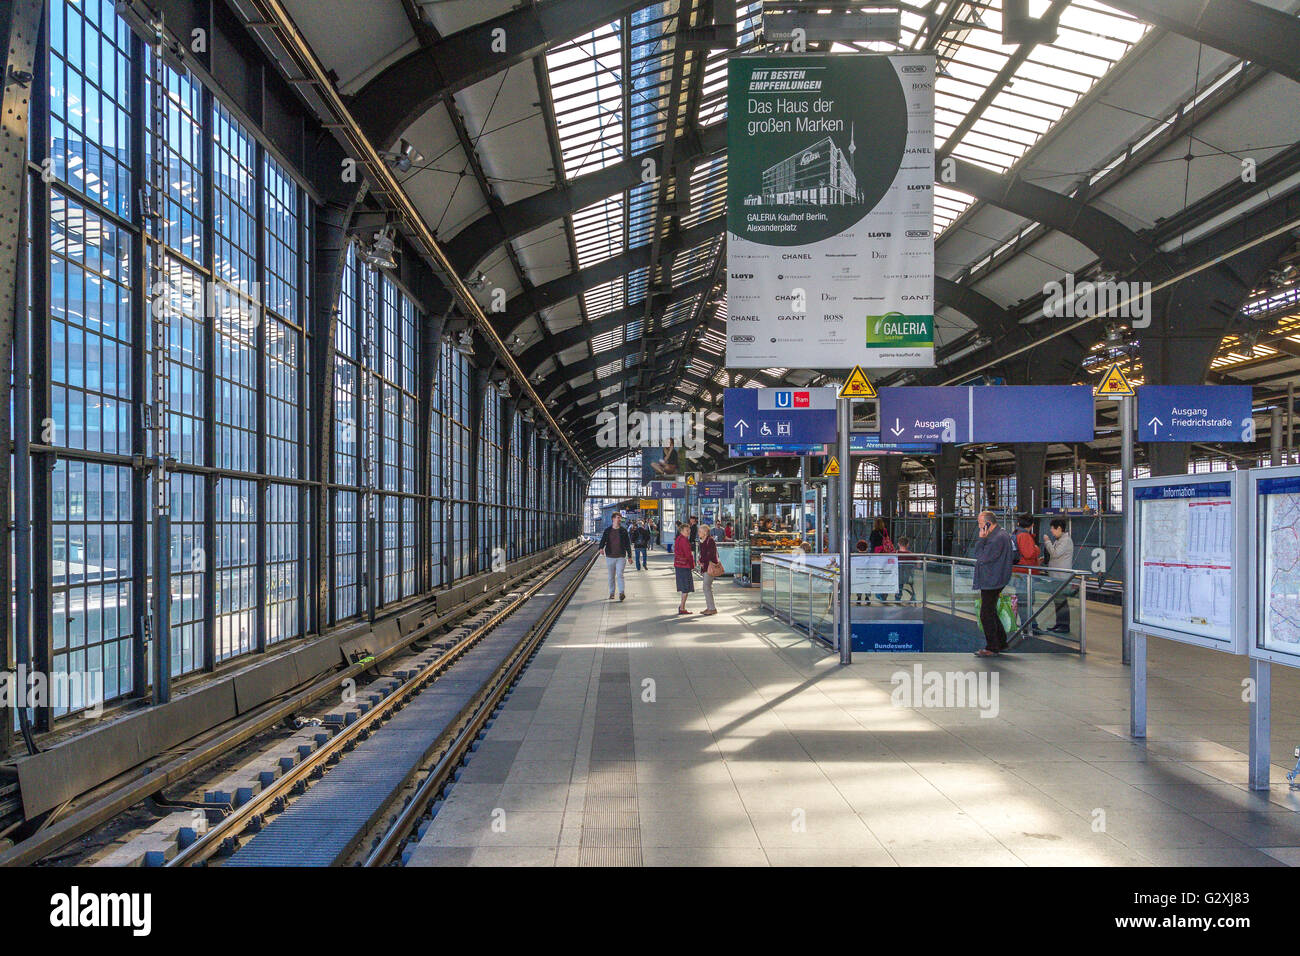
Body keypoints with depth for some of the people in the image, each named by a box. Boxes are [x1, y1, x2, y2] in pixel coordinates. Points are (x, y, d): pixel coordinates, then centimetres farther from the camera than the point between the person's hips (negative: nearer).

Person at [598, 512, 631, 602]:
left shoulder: (623, 531, 5)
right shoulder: (607, 530, 5)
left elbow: (627, 544, 9)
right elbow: (603, 540, 3)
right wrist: (601, 548, -20)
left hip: (621, 557, -2)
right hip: (610, 557, 2)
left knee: (620, 575, -16)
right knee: (611, 576, 9)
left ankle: (621, 593, -19)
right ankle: (611, 593, 20)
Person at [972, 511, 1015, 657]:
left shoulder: (998, 538, -21)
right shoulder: (1001, 534, 14)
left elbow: (981, 557, -21)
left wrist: (981, 539, -17)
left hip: (992, 583, -11)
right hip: (992, 582, 11)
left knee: (986, 615, -6)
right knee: (991, 613, 18)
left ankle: (992, 647, 0)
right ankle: (1001, 643, 26)